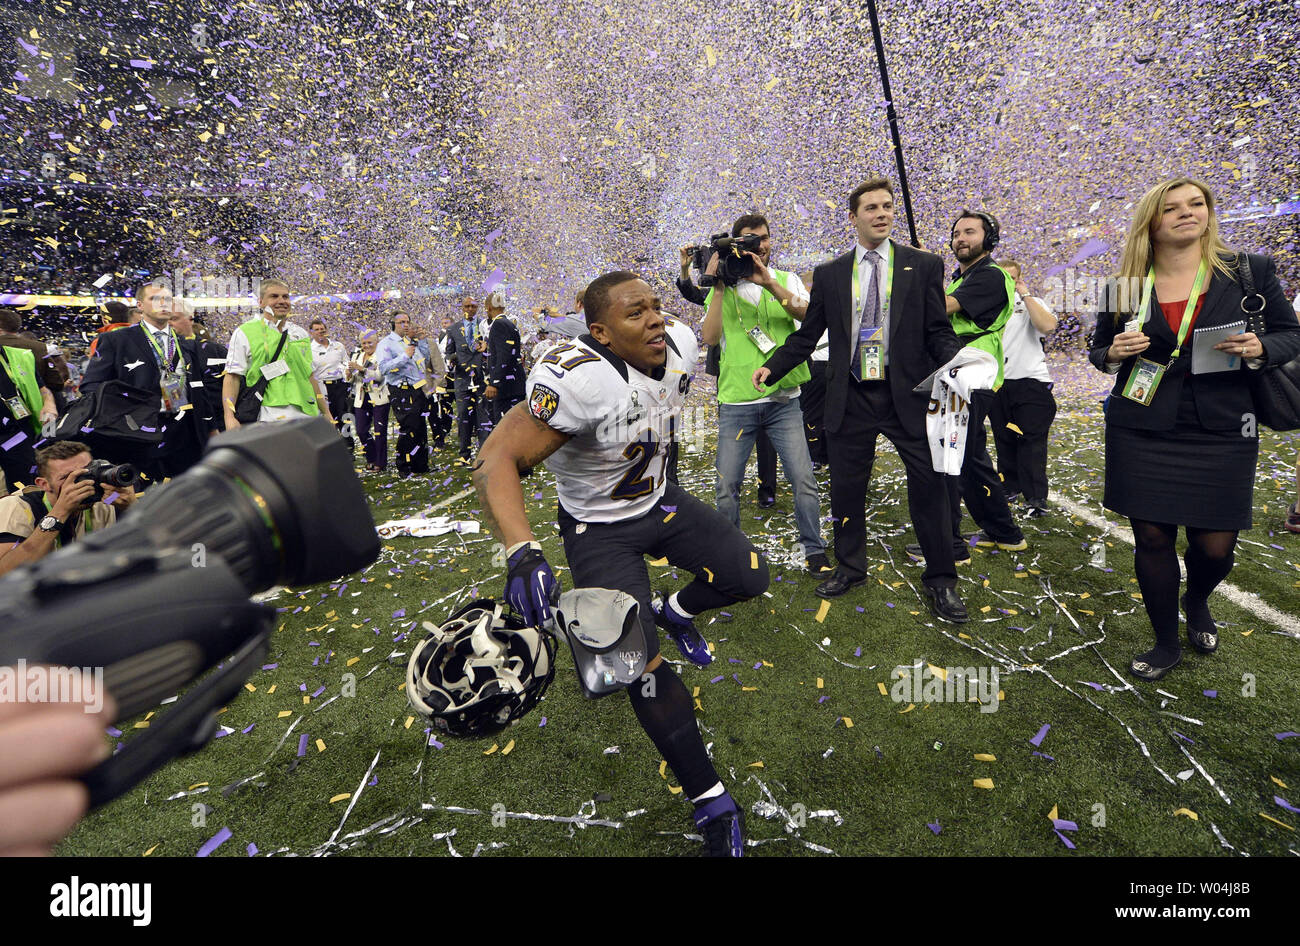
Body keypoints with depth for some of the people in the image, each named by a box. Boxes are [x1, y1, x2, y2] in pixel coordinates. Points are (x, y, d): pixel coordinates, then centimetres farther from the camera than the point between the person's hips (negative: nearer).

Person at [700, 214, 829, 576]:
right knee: (726, 486, 3)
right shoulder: (723, 289, 8)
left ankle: (814, 551, 13)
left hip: (784, 400, 0)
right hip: (736, 402, 0)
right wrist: (718, 288, -12)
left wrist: (768, 282, -21)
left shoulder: (786, 280, 9)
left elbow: (808, 314, -11)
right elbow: (710, 337, -6)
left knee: (804, 481, -3)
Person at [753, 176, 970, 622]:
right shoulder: (828, 274, 8)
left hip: (908, 396, -1)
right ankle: (850, 568, 31)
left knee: (929, 488, 2)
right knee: (846, 488, 10)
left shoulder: (924, 265, 3)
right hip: (850, 398, 2)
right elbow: (807, 334, 10)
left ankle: (940, 581, 19)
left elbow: (939, 332, 1)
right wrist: (772, 367, -4)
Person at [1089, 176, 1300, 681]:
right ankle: (1166, 644, 24)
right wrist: (1113, 354, -9)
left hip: (1221, 432, 0)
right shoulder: (1124, 288, 3)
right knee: (1152, 538, 3)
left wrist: (1259, 348, -14)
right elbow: (1099, 351, 14)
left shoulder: (1249, 271, 2)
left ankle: (1196, 603, 40)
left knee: (1215, 546, 3)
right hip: (1142, 434, 0)